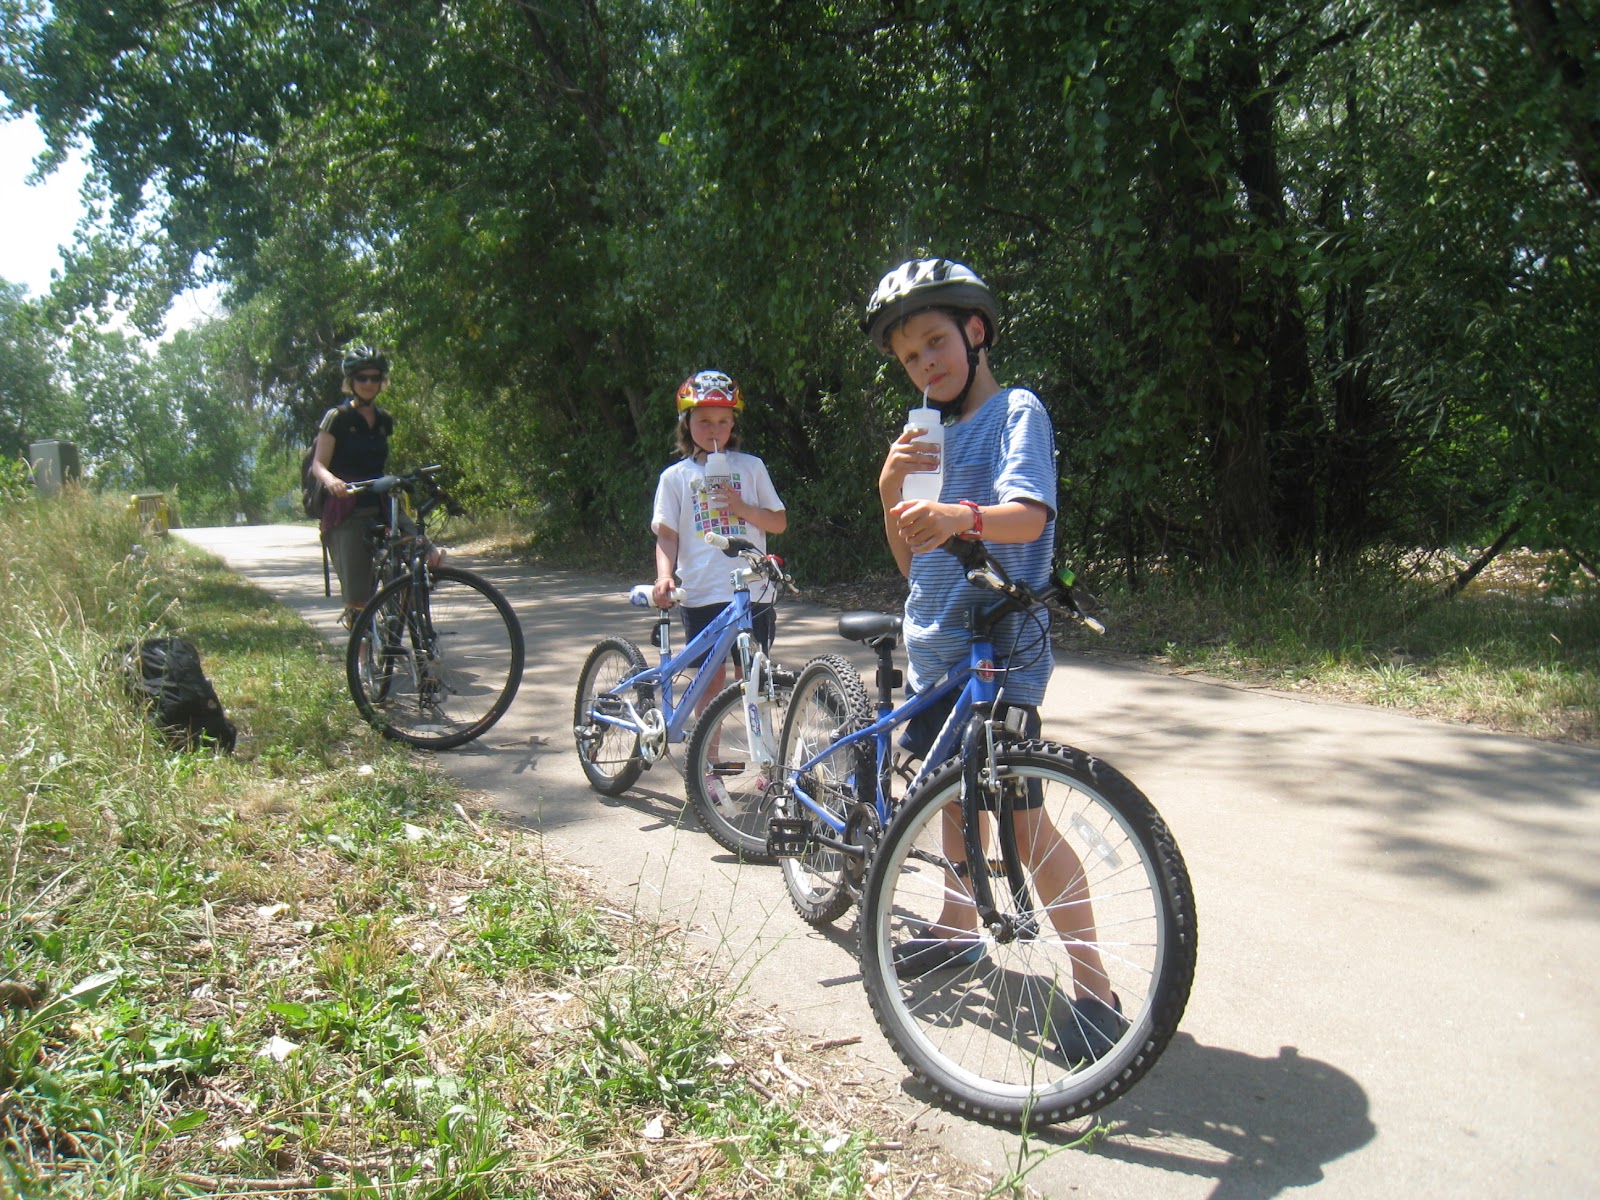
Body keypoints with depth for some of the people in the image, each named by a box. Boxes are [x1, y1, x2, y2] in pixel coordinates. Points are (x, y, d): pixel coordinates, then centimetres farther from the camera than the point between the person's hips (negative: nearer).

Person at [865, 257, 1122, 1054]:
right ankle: (958, 928, 36)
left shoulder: (1017, 410, -6)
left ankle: (1093, 983, -2)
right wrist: (892, 492, -5)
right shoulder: (936, 433, 16)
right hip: (936, 648, 8)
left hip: (997, 655, -8)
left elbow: (1028, 514, -25)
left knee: (1021, 816, -10)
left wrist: (959, 516, -45)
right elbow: (910, 558, 13)